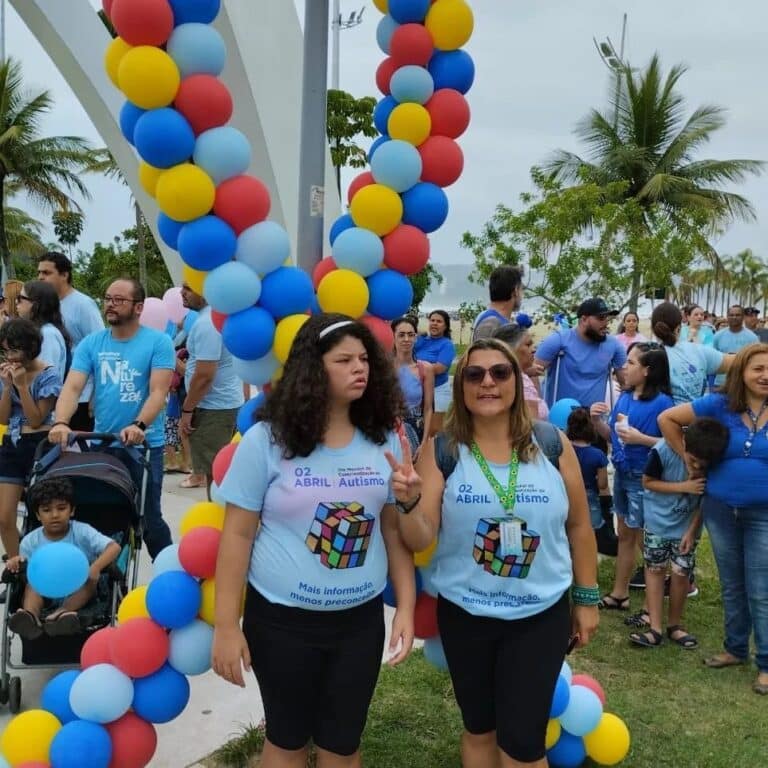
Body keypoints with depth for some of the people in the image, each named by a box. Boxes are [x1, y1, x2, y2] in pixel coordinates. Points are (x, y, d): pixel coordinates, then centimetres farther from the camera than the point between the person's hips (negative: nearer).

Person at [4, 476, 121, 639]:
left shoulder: (82, 532, -9)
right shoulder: (30, 541, -2)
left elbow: (114, 547, -18)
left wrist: (96, 567, -35)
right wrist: (16, 562, -24)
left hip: (78, 594, -1)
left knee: (92, 578, -29)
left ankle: (61, 614, -50)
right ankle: (30, 615, -52)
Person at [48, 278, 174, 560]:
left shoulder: (158, 342, -5)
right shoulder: (91, 343, 4)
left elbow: (158, 392, -14)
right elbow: (72, 387, -5)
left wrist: (139, 425, -30)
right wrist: (60, 423, -24)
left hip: (145, 445, -3)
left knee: (148, 517, 2)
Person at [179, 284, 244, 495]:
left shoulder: (206, 323, -21)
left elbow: (204, 376, -23)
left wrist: (187, 410, -15)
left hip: (214, 407, -10)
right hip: (226, 402, 10)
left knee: (214, 473, -3)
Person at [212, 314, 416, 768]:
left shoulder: (385, 440, -2)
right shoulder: (267, 440, -12)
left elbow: (394, 529, 5)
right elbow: (238, 533, -8)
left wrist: (406, 607, 1)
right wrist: (226, 626, -8)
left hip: (361, 619, 3)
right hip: (282, 619, -2)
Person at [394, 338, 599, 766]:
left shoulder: (553, 444, -6)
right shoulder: (442, 451, -9)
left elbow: (579, 525, 4)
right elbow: (419, 542, -11)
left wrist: (587, 598, 7)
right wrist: (410, 502, -31)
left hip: (541, 614, 0)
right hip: (464, 613, 1)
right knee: (479, 730, 19)